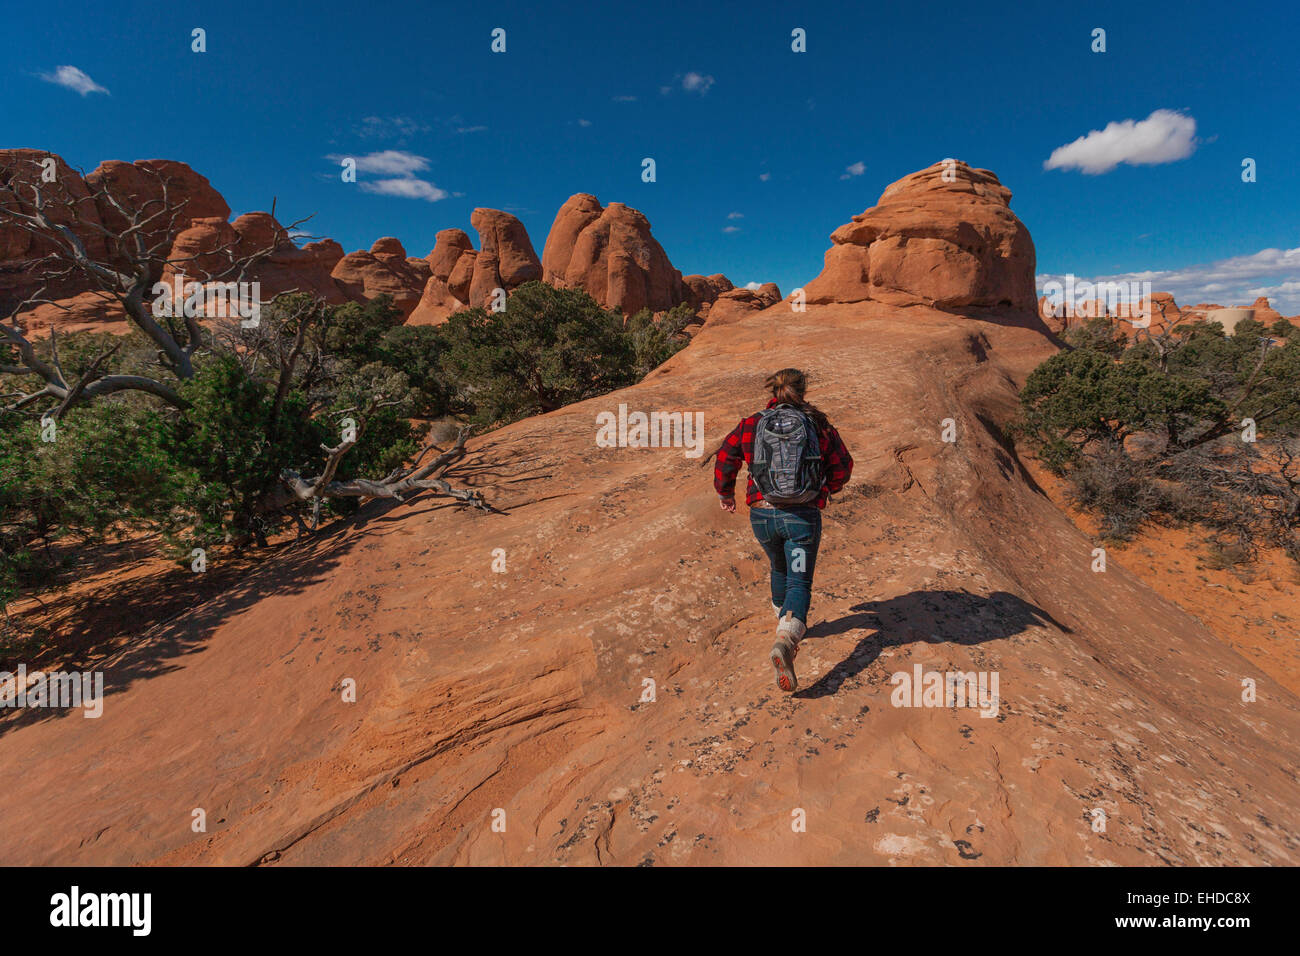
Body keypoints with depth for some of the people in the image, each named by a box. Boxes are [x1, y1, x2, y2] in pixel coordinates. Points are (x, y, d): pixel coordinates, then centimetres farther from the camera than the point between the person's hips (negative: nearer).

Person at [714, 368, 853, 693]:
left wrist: (725, 494, 21)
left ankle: (786, 622, 49)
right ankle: (785, 642, -23)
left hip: (763, 515, 2)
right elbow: (842, 467, 6)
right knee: (799, 582, 1)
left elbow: (723, 462, 3)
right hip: (804, 516, -2)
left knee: (780, 567, 28)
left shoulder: (750, 426, -1)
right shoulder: (818, 425, -1)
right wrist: (824, 489, 26)